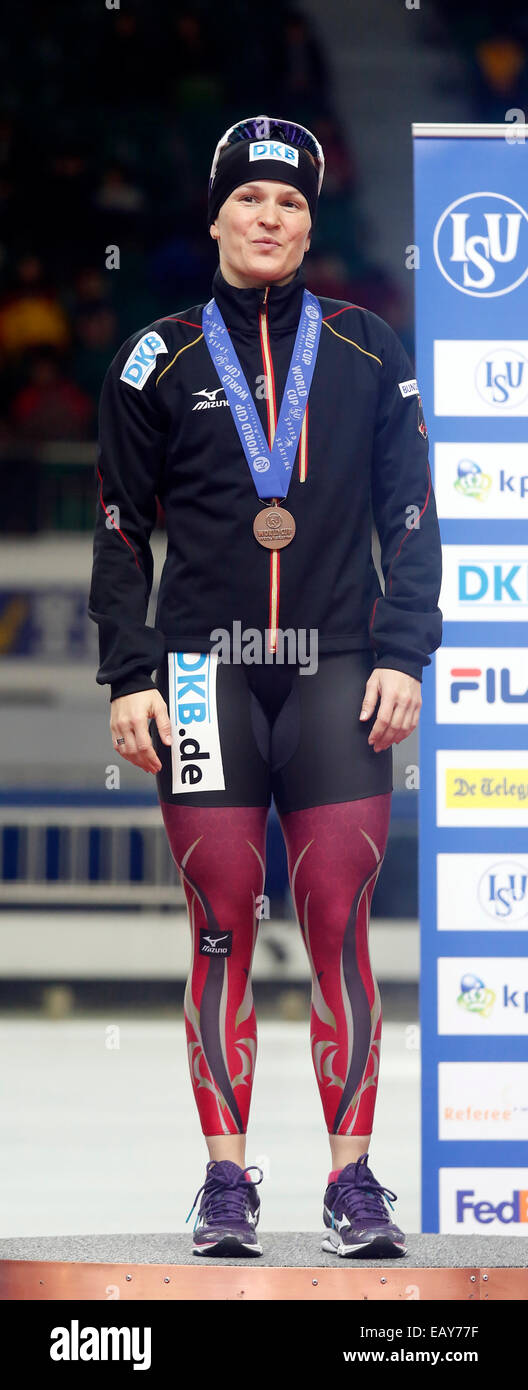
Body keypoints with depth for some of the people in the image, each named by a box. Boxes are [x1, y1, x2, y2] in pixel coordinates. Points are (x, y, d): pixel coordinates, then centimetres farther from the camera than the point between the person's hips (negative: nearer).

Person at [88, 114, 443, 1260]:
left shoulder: (368, 351, 9)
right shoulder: (160, 360, 8)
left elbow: (411, 513, 11)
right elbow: (120, 530, 10)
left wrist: (404, 655, 1)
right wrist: (127, 674, 1)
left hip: (336, 669, 0)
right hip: (205, 670, 0)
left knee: (339, 917, -7)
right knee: (222, 921, -3)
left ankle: (353, 1176, -3)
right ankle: (227, 1177, 2)